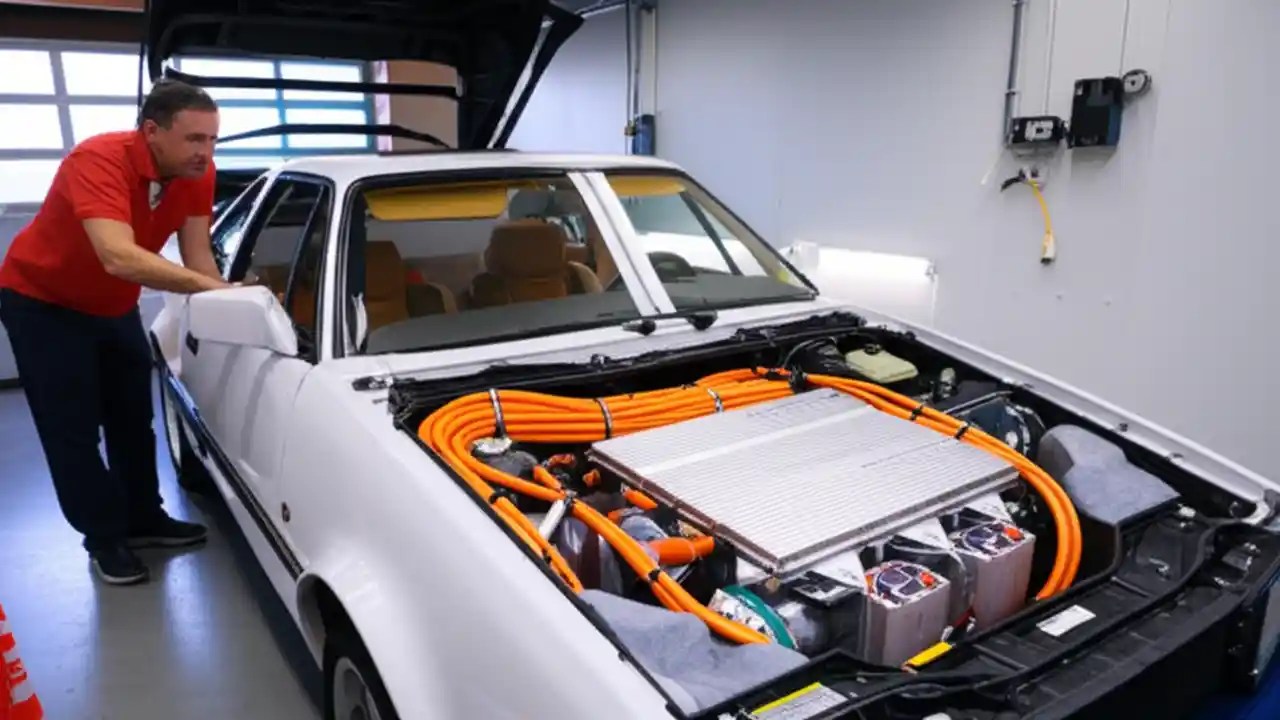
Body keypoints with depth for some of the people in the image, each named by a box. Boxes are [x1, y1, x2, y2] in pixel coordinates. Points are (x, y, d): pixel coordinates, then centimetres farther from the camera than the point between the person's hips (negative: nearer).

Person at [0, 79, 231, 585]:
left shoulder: (197, 173, -16)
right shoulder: (99, 160, -35)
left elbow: (197, 255, -16)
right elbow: (119, 258, -49)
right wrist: (213, 287, -55)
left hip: (115, 307, 7)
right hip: (42, 303, -6)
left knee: (134, 421, 14)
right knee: (73, 430, -2)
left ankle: (144, 519, 29)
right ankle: (105, 539, 13)